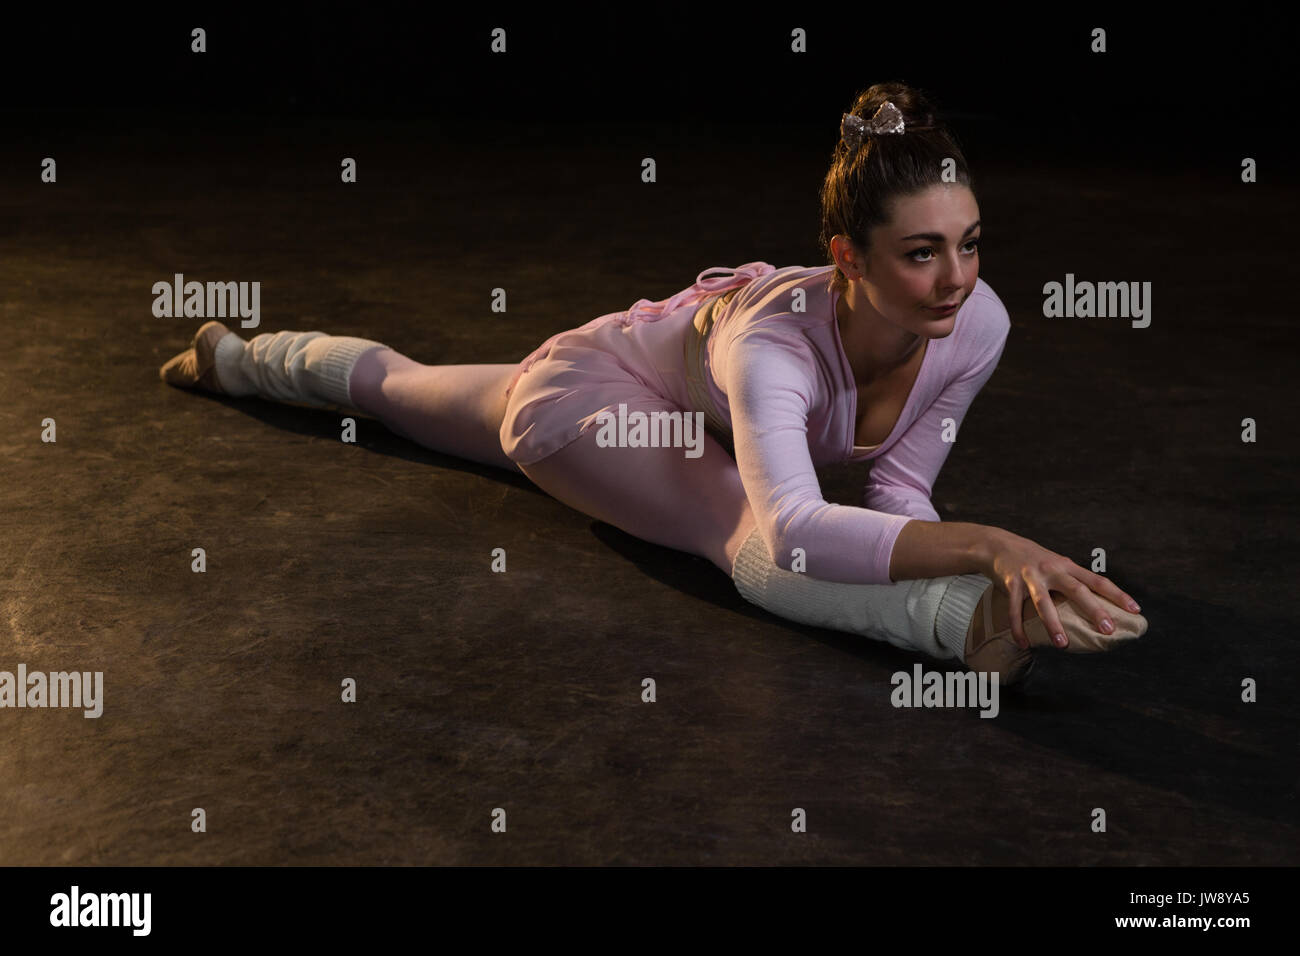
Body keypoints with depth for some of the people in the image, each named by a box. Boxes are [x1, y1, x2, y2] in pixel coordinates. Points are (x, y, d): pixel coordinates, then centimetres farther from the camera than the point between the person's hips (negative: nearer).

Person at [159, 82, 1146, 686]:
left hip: (682, 404, 7)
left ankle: (230, 356, 61)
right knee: (756, 546, -40)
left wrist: (998, 558, -39)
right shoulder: (778, 341, -49)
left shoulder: (979, 324, -31)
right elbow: (794, 534, -66)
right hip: (586, 384, -7)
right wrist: (989, 546, -74)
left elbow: (900, 489, -20)